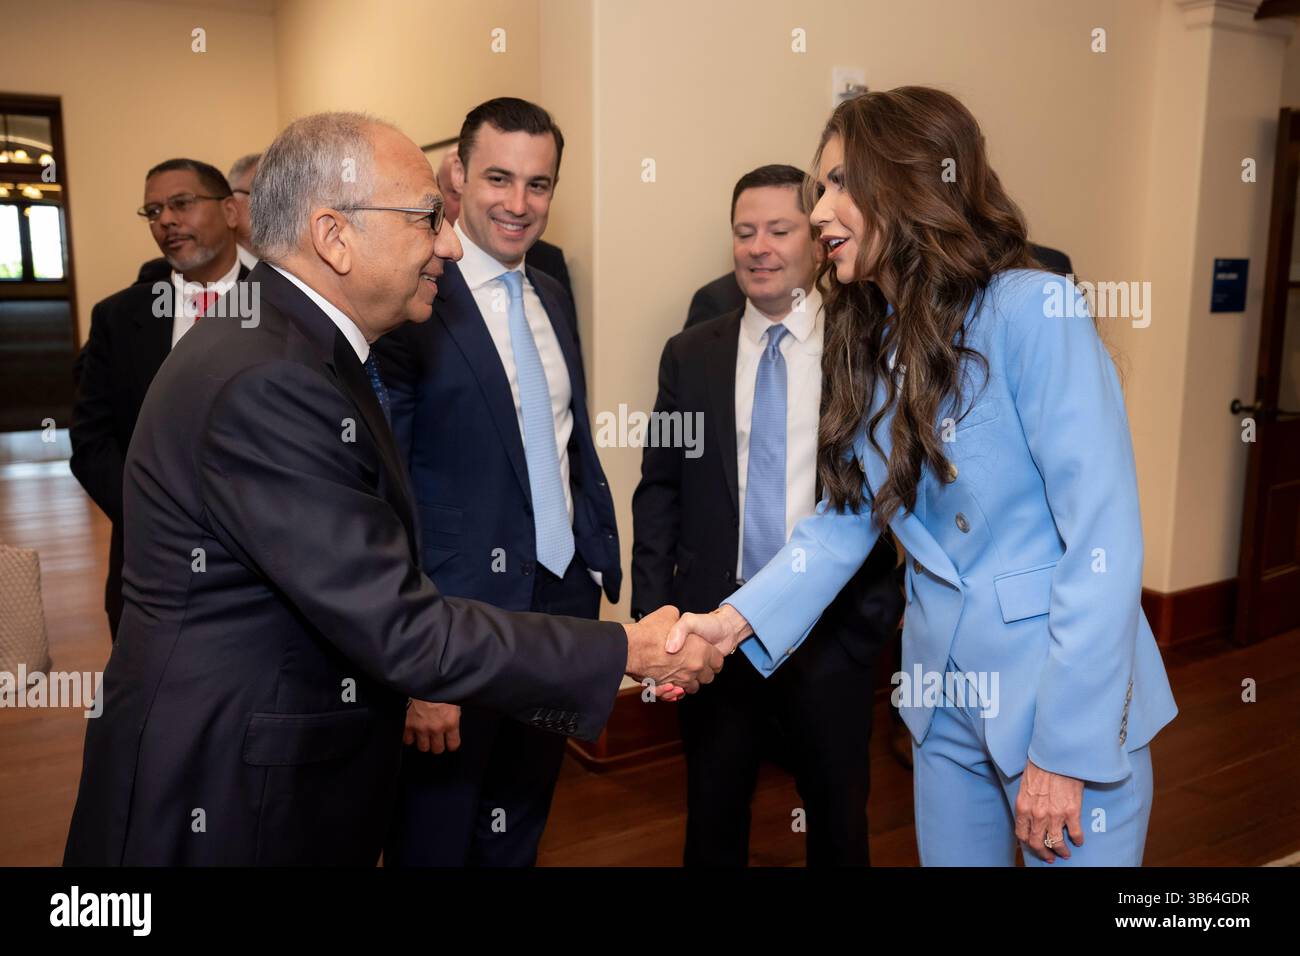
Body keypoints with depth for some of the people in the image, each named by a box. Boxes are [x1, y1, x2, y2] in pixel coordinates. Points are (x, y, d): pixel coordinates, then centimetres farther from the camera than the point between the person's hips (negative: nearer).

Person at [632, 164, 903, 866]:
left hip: (836, 627, -1)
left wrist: (887, 603, -5)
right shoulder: (690, 355, 2)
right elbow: (659, 489, 3)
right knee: (712, 815, 18)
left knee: (838, 816, 17)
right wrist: (652, 609, -3)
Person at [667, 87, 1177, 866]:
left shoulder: (1035, 310, -18)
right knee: (953, 853, 21)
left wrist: (1064, 750, -20)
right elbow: (845, 519, 1)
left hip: (1072, 704, -6)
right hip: (945, 698, 6)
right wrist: (740, 618, -13)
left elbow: (1103, 545, -21)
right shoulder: (871, 344, 5)